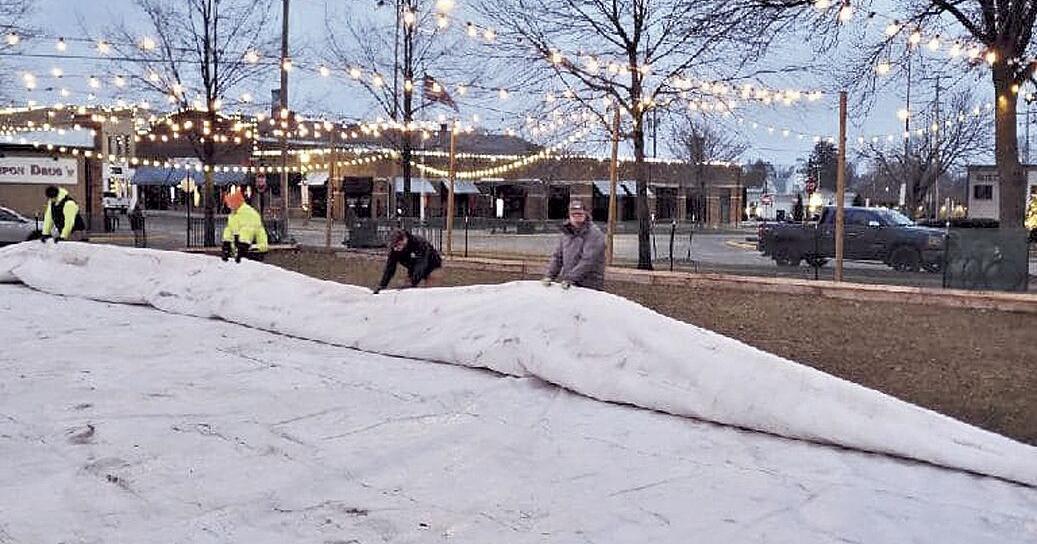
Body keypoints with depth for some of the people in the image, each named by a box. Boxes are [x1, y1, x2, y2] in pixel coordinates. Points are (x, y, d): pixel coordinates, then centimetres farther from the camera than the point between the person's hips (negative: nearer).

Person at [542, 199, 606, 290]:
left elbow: (588, 261, -19)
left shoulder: (594, 234, -11)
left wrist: (571, 278, -22)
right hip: (568, 285, 6)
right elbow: (557, 257, 15)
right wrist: (549, 275, 2)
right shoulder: (565, 233, 14)